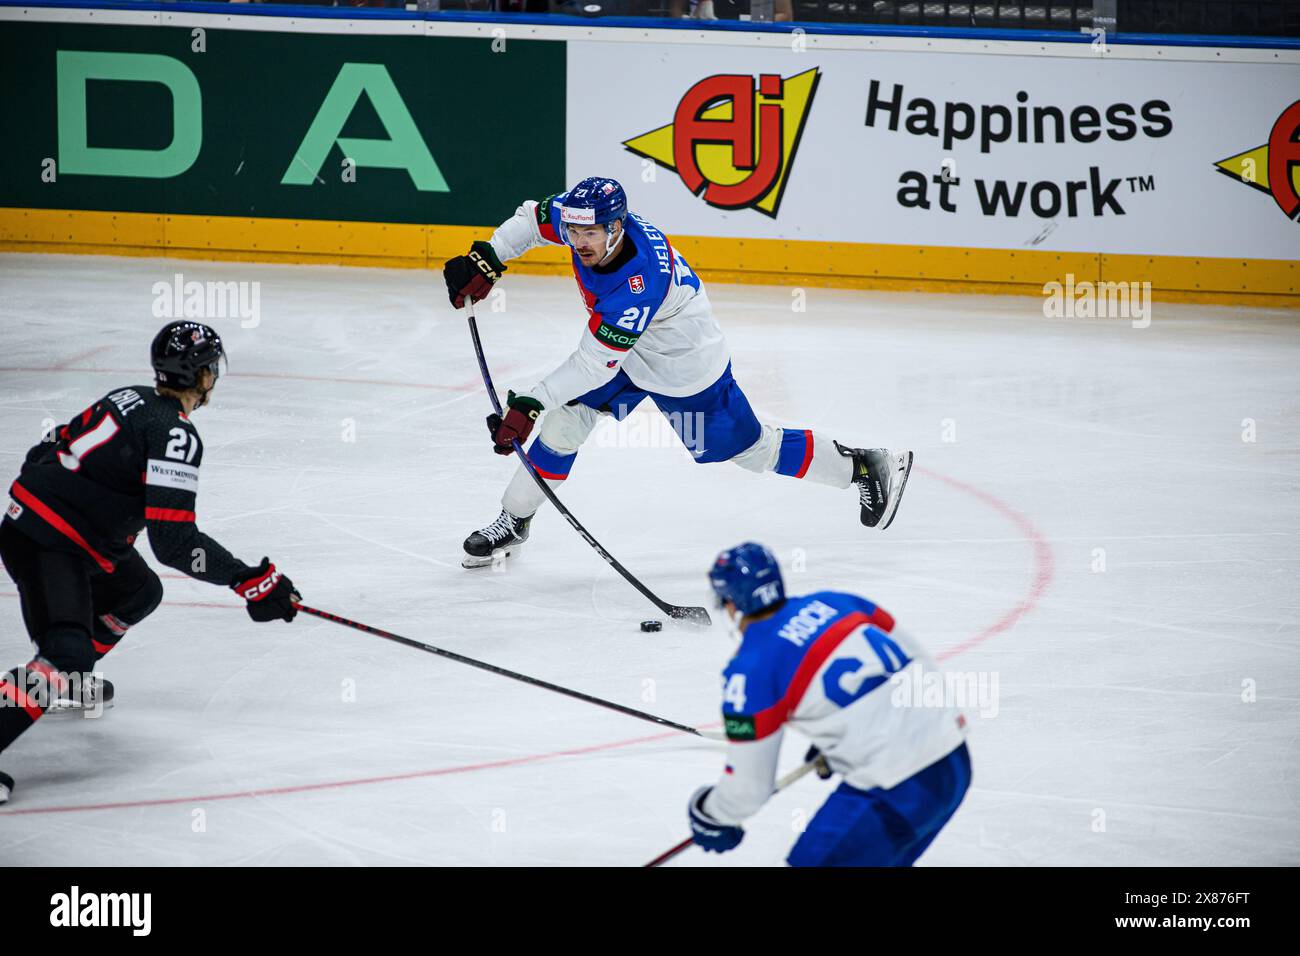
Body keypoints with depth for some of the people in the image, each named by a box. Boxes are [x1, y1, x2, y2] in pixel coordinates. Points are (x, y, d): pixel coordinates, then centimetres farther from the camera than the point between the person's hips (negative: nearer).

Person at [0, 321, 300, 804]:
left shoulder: (131, 400, 8)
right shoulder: (175, 434, -19)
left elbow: (51, 446, 18)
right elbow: (175, 540, -24)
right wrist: (250, 580, -20)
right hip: (47, 546, -10)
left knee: (139, 593, 26)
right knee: (68, 652, -21)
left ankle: (69, 676, 41)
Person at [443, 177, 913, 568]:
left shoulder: (640, 285, -43)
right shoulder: (585, 220, -22)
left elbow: (594, 363, -40)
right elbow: (535, 218, 0)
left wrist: (529, 405, -42)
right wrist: (486, 260, -13)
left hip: (689, 375, -7)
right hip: (628, 359, 7)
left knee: (748, 449, 9)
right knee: (564, 423, -4)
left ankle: (865, 466, 25)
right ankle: (513, 522, 11)